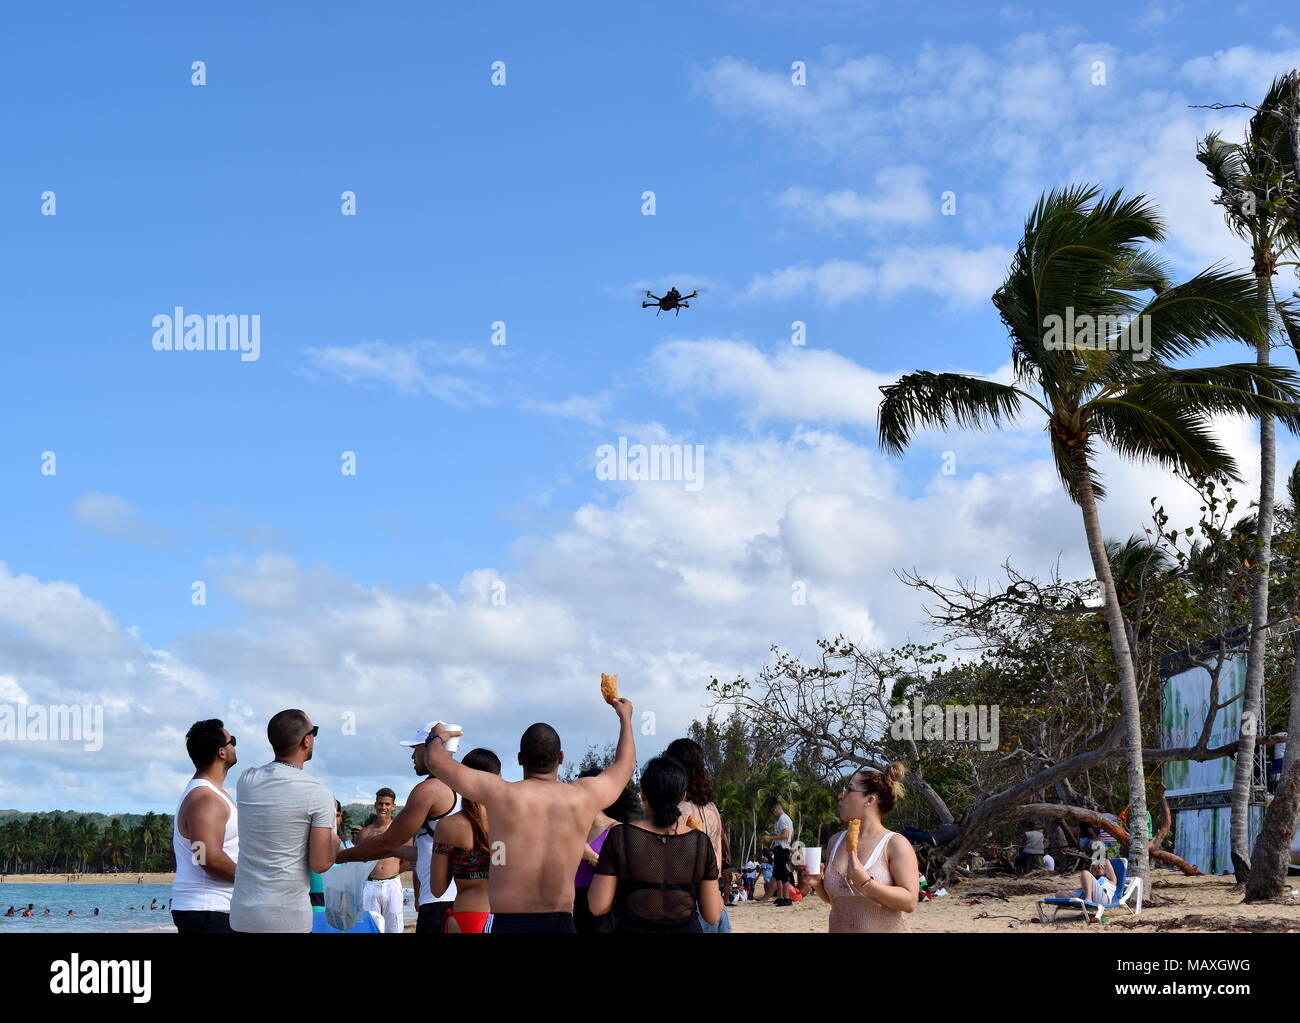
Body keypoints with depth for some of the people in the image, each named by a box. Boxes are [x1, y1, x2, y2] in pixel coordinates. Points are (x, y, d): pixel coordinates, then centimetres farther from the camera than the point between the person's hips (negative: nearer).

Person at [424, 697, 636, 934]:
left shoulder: (501, 794, -6)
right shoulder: (585, 797, 3)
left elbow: (436, 760, 6)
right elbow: (625, 764, 25)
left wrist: (437, 738, 30)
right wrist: (625, 718, 42)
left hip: (507, 923, -3)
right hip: (562, 924, 3)